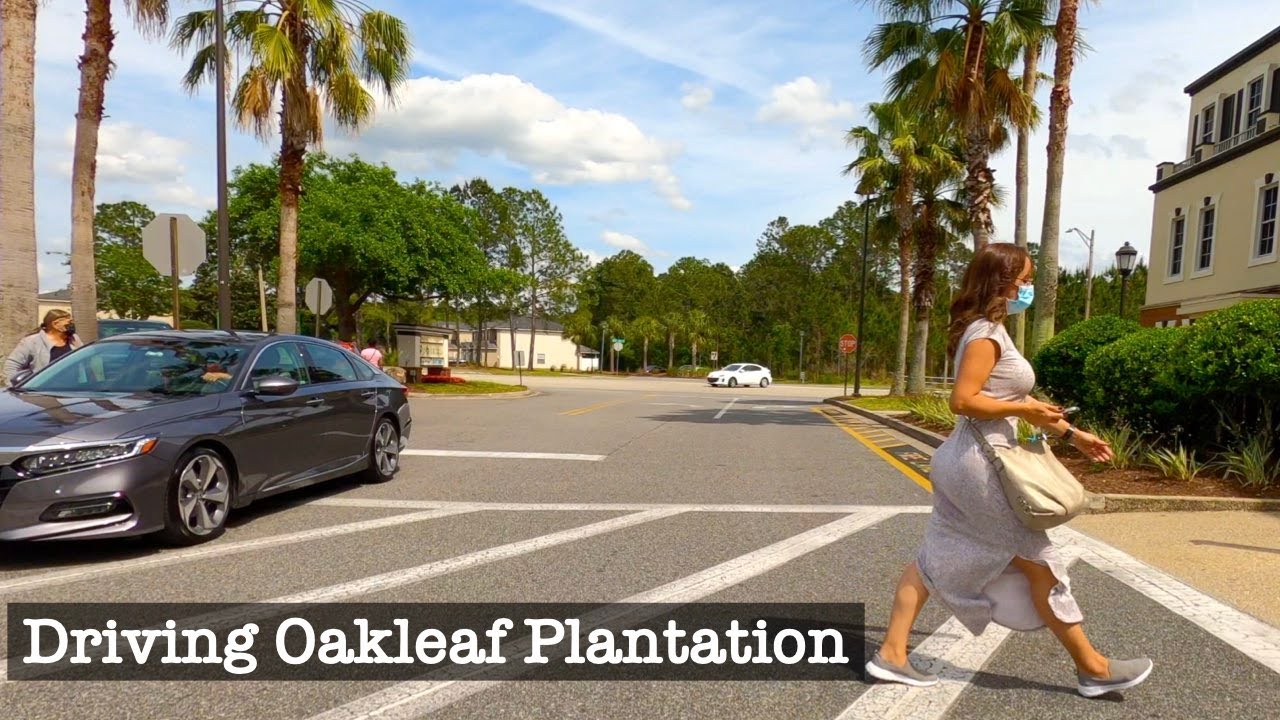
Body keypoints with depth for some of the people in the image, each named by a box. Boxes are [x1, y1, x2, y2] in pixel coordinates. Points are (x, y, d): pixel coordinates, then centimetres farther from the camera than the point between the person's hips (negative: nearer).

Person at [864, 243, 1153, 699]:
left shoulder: (990, 332, 17)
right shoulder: (986, 334, -14)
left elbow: (1017, 402, 21)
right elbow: (963, 400, -23)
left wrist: (1072, 434, 20)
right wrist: (1023, 410, -15)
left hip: (966, 462, 10)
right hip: (980, 463, -10)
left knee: (936, 561, 9)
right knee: (1039, 561, 4)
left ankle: (891, 654, 13)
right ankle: (1092, 668, 20)